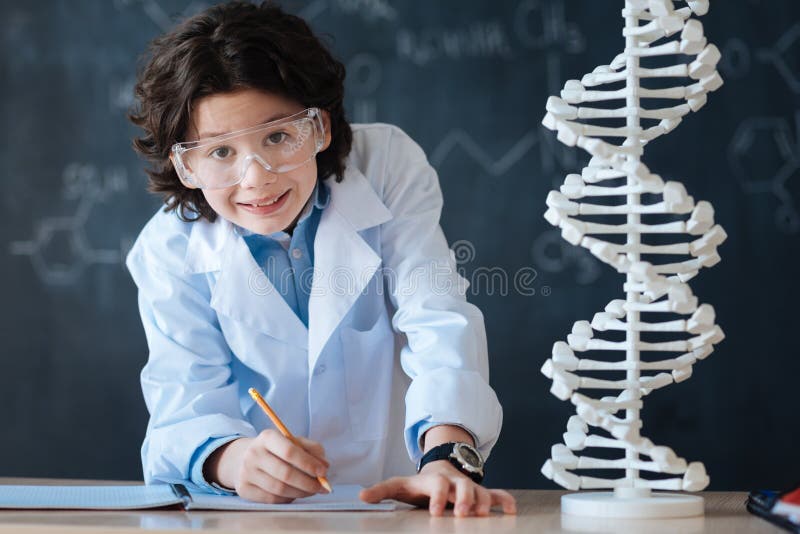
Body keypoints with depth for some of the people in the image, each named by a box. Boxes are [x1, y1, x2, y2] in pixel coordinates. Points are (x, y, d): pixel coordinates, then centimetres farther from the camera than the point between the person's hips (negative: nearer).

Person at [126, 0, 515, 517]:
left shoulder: (389, 166, -7)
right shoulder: (169, 253, -6)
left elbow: (437, 320, -18)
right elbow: (189, 400, -14)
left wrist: (448, 456, -36)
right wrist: (233, 457, -39)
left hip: (392, 500, 2)